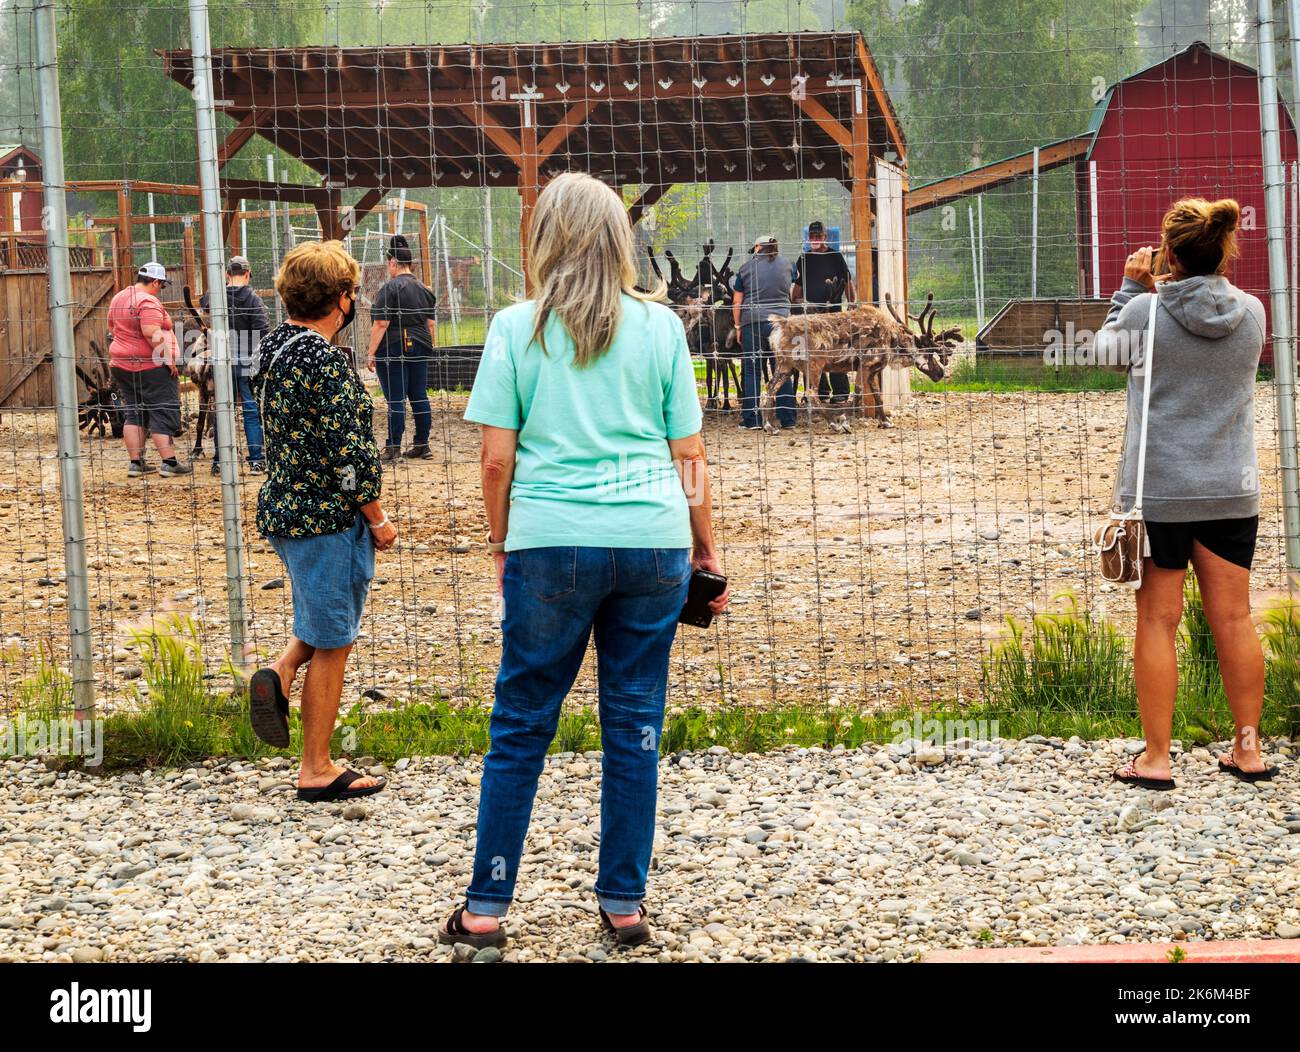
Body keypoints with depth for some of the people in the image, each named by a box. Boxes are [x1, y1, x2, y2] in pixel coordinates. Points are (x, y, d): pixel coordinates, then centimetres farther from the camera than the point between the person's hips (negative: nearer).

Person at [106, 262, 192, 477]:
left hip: (121, 365, 8)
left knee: (133, 413, 10)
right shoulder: (148, 302, -17)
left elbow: (112, 331, 20)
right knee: (163, 413, -2)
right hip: (151, 368, -8)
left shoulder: (117, 299, 12)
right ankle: (169, 462, -3)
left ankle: (135, 463, 8)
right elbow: (153, 334, -25)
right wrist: (169, 359, -21)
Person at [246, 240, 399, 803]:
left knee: (325, 623, 29)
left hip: (282, 507, 9)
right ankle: (317, 769, 12)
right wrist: (377, 519, -11)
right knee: (332, 645, 4)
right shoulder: (326, 361, -22)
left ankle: (280, 671, 4)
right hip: (327, 517, -9)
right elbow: (348, 453, -21)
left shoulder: (273, 346, 5)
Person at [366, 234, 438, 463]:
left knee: (396, 399, -5)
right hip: (420, 348, 7)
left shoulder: (390, 288, -12)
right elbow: (431, 324, 12)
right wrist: (431, 349, 21)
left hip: (393, 349, -7)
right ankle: (422, 446, 14)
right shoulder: (424, 289, 10)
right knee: (420, 397, 10)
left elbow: (381, 324, -15)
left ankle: (393, 449, -4)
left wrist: (371, 353, -11)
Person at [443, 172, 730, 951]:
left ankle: (487, 907, 11)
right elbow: (690, 454, 6)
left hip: (552, 543, -1)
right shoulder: (660, 326, 6)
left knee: (522, 727, 7)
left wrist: (501, 543, 12)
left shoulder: (517, 328, 1)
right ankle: (625, 903, 15)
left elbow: (497, 458, 0)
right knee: (636, 726, 9)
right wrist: (706, 545, 16)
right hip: (653, 541, 1)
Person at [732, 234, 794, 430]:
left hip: (753, 322, -2)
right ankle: (787, 419, 8)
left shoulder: (747, 267, 2)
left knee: (751, 371, 3)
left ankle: (752, 420, 0)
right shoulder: (784, 264, 9)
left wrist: (738, 326, 9)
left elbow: (737, 300, 2)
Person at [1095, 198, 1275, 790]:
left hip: (1159, 491, -4)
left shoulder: (1146, 314, -13)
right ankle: (1248, 750, 18)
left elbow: (1105, 351, 7)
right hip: (1232, 491, 4)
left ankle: (1155, 759, 5)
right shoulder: (1251, 313, -1)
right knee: (1233, 619, 10)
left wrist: (1132, 289, 12)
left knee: (1158, 622, 2)